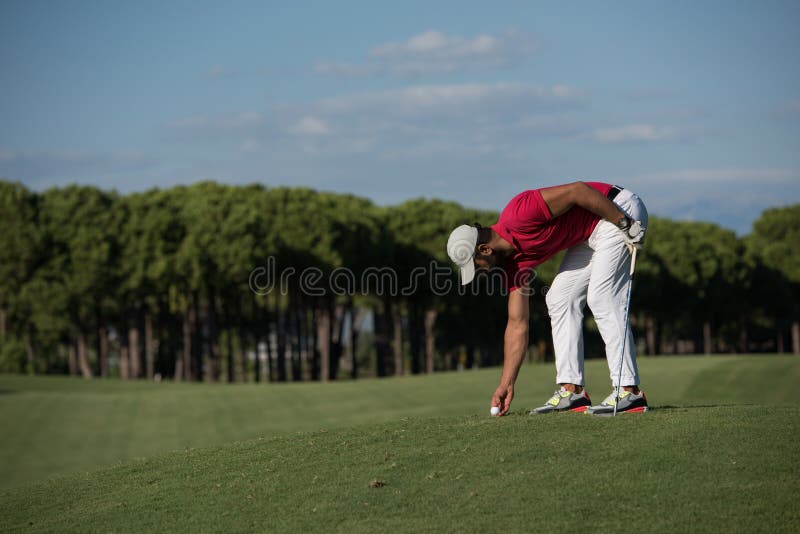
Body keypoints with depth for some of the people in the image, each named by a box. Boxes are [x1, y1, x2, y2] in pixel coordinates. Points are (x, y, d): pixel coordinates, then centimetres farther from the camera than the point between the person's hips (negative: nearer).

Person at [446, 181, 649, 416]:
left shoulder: (519, 216, -26)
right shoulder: (513, 262, 0)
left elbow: (578, 190, -26)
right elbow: (517, 324, 3)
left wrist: (626, 225, -21)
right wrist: (506, 384, 2)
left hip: (618, 211, -9)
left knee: (601, 298, -16)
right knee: (560, 299, 5)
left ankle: (629, 392, -17)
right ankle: (572, 390, 4)